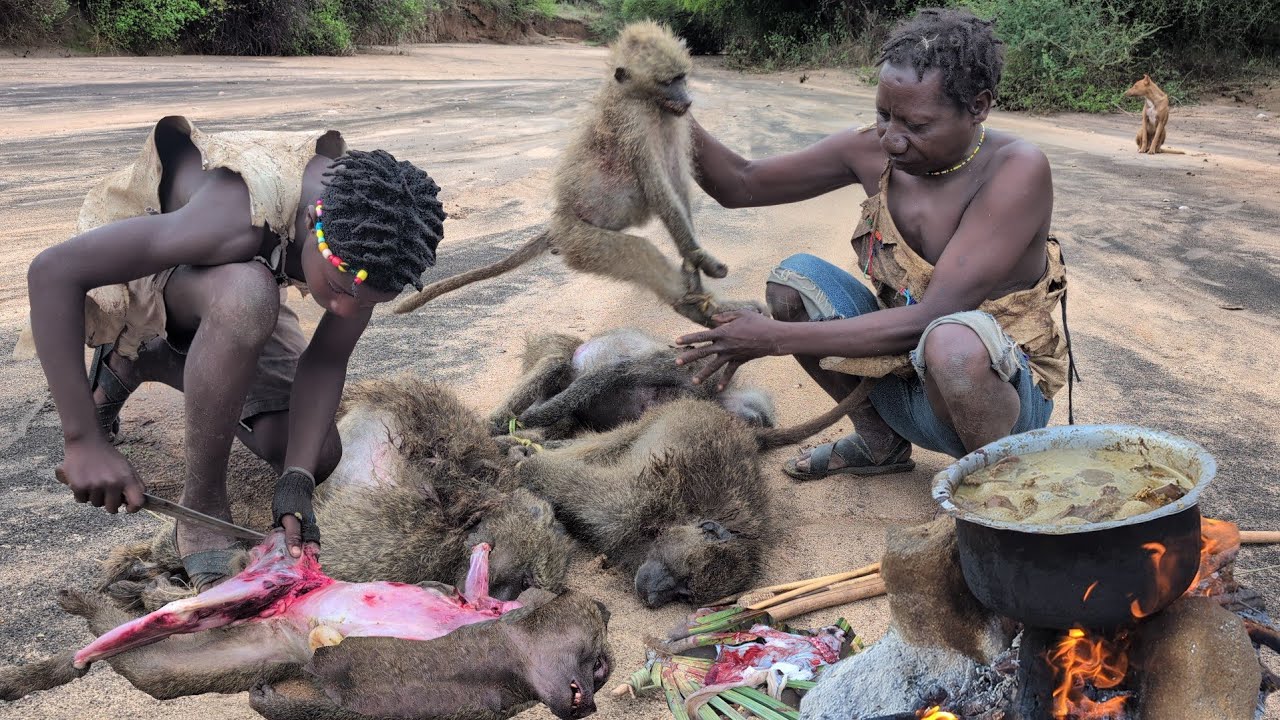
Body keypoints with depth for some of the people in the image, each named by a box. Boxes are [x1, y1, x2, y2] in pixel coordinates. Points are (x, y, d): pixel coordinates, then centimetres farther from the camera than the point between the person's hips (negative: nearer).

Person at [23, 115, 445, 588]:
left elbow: (326, 360, -17)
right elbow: (53, 270, -40)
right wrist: (82, 441, -39)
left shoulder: (366, 237, -25)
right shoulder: (237, 221, -42)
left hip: (231, 285, 6)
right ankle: (202, 506, -21)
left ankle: (143, 361, 15)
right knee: (245, 296, -42)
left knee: (319, 455, -3)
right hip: (135, 265, -6)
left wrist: (296, 481, -27)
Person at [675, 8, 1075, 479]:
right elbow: (740, 185, -1)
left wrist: (776, 338, -31)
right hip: (904, 379, 6)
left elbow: (932, 317, -31)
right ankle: (880, 443, 12)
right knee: (793, 280, -8)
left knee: (952, 339, -38)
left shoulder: (1016, 170, -25)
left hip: (1000, 384, -6)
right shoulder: (873, 150, -9)